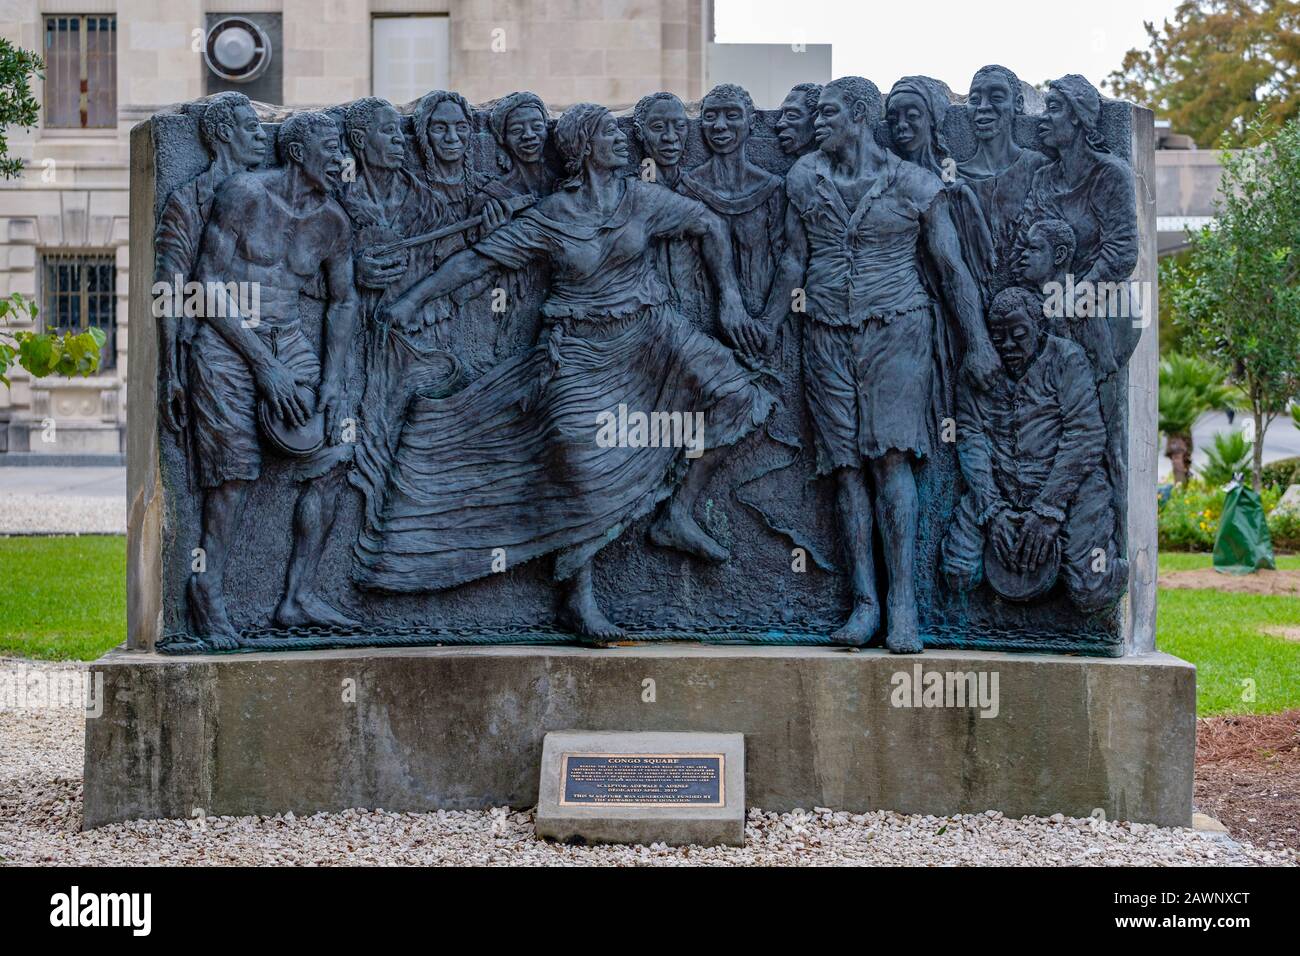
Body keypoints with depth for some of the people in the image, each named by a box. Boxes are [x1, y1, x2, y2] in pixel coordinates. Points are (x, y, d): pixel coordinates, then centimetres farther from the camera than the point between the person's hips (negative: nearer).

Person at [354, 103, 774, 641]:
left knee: (722, 393, -15)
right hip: (582, 351, -4)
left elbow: (709, 226, 10)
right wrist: (414, 299, -5)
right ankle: (578, 598, -9)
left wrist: (729, 299, 4)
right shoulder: (551, 217, -4)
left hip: (647, 335, 4)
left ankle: (678, 516, -5)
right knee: (582, 460, -16)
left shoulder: (642, 200, 1)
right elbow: (478, 258, -1)